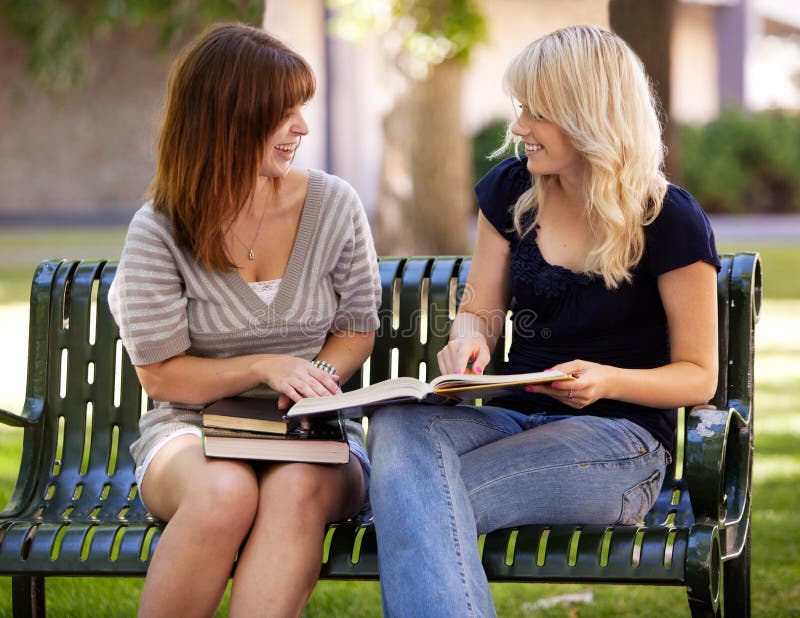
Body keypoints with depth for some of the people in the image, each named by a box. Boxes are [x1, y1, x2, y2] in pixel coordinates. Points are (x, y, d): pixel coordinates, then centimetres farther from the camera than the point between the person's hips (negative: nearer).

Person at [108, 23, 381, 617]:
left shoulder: (333, 205, 3)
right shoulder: (160, 230, -5)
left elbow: (357, 328, 13)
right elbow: (160, 373, -3)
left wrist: (316, 379, -9)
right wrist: (266, 366, -17)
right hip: (192, 428, -1)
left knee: (297, 489, -37)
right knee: (225, 492, -38)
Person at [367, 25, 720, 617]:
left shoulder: (669, 220, -5)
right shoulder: (512, 190, 11)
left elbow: (699, 375, -1)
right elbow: (480, 312, 17)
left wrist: (607, 381, -21)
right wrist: (469, 340, -9)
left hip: (620, 440, -5)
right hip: (516, 415, 5)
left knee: (417, 498, -31)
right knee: (397, 426, -32)